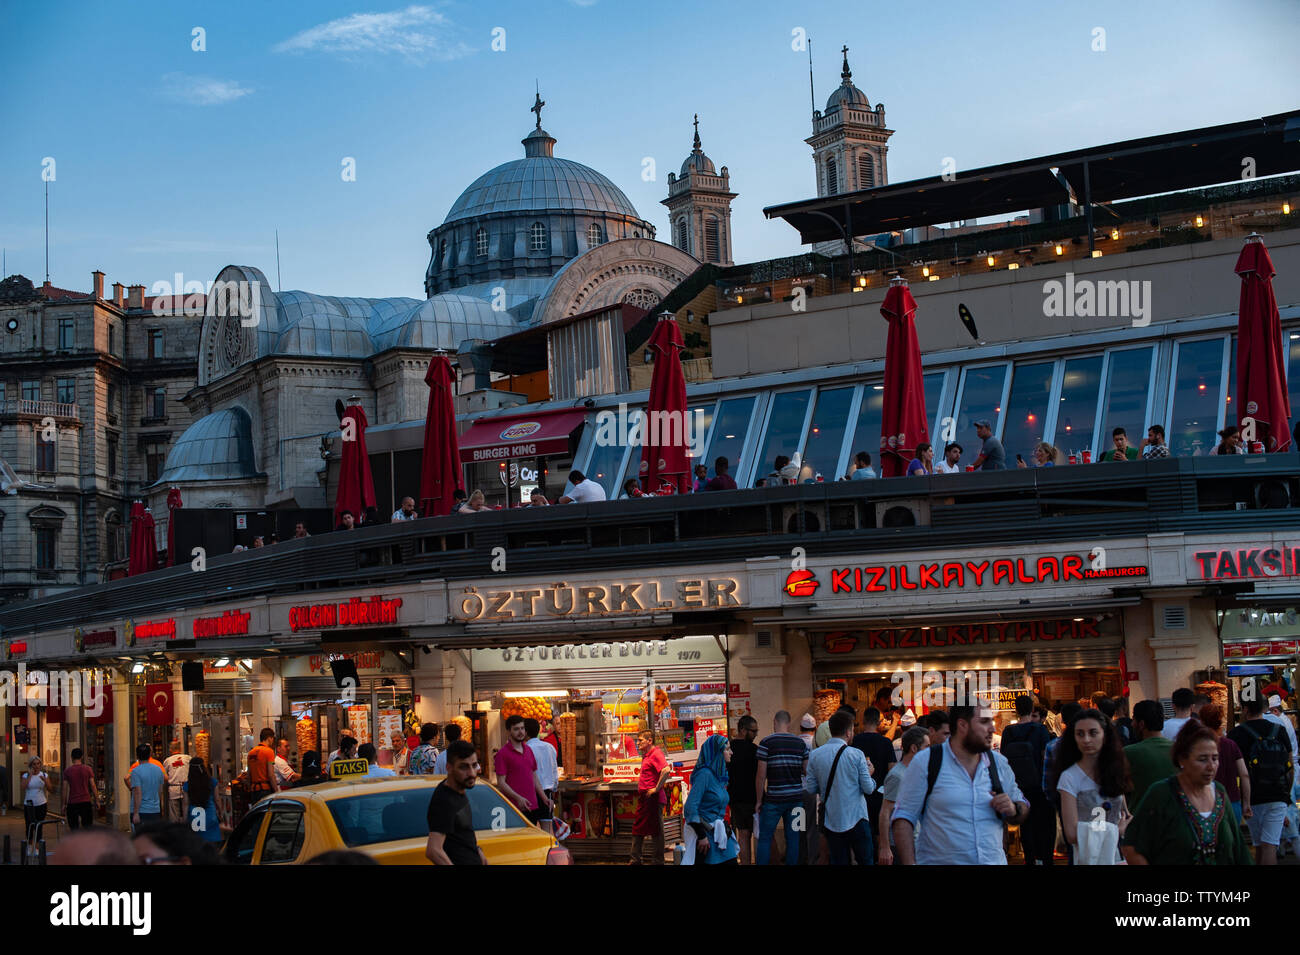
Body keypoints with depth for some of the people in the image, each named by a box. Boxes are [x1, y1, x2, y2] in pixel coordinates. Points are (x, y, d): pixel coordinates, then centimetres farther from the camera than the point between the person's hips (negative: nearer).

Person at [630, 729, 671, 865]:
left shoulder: (656, 753, -14)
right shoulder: (646, 755, 17)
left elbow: (666, 770, -29)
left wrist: (656, 789, -25)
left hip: (653, 798, -10)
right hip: (644, 797, 10)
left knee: (656, 831, -2)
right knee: (638, 829, 12)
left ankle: (657, 861, 5)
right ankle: (635, 860, 18)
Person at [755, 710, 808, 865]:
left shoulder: (767, 742, -7)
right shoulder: (800, 743, 5)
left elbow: (761, 775, -9)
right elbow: (808, 772, 8)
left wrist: (759, 800, 0)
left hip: (773, 800, -3)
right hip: (796, 799, 4)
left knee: (764, 838, 5)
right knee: (792, 838, 9)